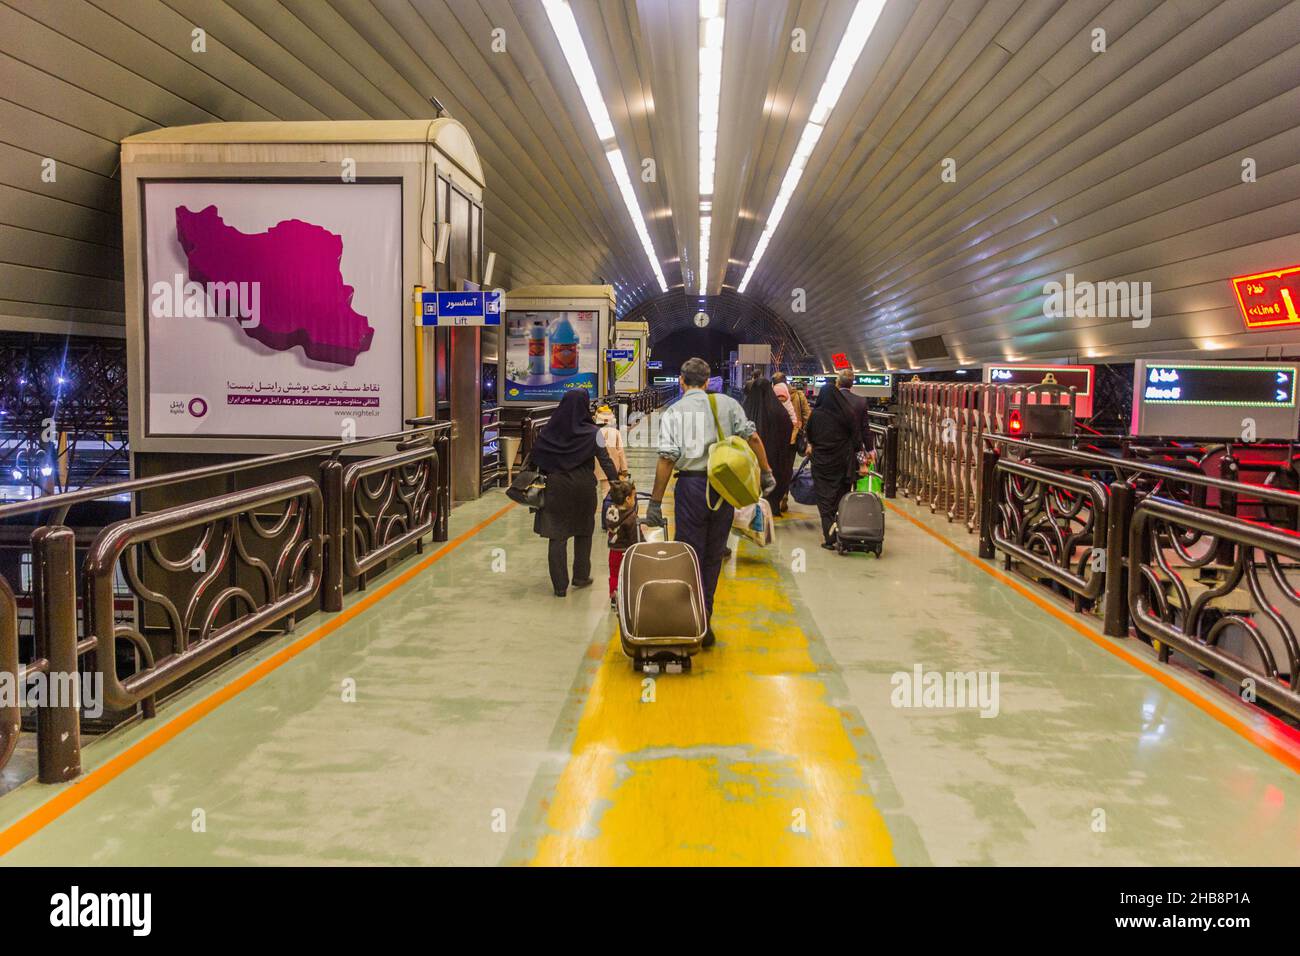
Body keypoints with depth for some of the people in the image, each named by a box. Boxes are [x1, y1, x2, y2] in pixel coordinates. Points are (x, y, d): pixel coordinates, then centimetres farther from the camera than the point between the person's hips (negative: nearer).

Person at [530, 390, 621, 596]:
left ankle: (560, 585, 3)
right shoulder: (591, 433, -10)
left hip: (555, 486, 1)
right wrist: (617, 483, -6)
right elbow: (606, 461, -11)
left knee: (557, 535, 4)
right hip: (583, 487, -1)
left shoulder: (548, 431, -4)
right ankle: (580, 576, 28)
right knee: (583, 532, 19)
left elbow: (535, 458, -1)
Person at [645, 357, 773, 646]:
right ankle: (706, 612, 20)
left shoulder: (673, 412, 2)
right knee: (714, 554, 13)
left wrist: (655, 502, -4)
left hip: (690, 484, -2)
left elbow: (667, 458, -6)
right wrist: (767, 473, 8)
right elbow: (752, 437, 0)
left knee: (691, 554, 3)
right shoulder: (727, 403, 8)